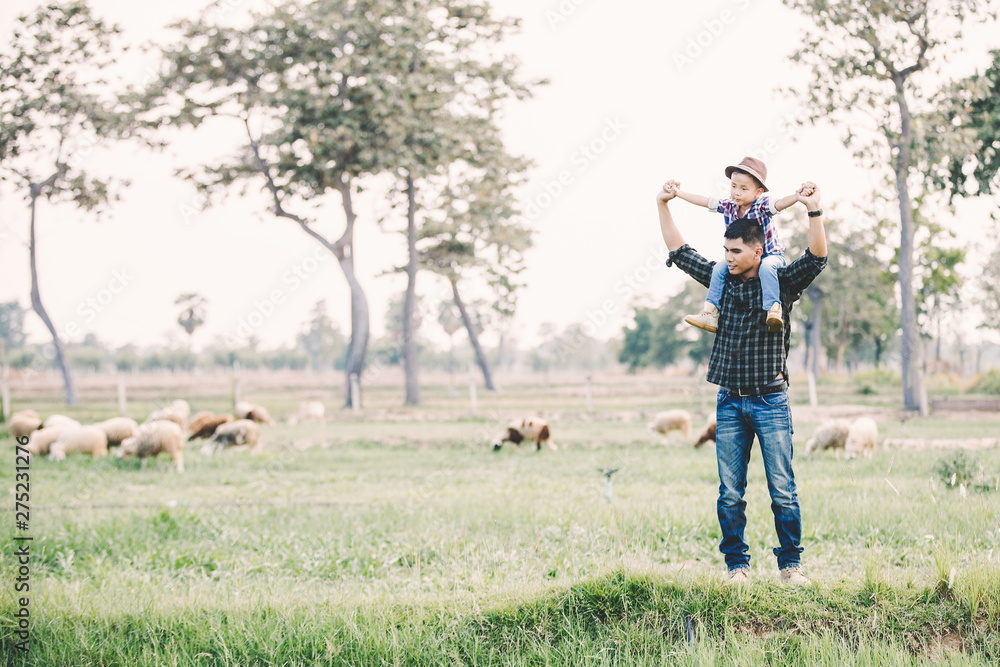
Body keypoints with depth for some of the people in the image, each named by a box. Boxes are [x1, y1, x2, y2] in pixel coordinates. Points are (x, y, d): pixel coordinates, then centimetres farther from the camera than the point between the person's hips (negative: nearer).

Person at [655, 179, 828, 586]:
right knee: (729, 494, 2)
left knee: (782, 490, -4)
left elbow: (816, 258, -14)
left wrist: (813, 210, -24)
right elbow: (679, 252, 17)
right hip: (730, 402, 3)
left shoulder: (781, 284, 1)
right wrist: (663, 206, 14)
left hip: (770, 401, -3)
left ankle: (790, 564, 5)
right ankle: (737, 565, 10)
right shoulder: (722, 281, 10)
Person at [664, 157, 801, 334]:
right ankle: (710, 313, -12)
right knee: (720, 268, -12)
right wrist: (678, 193, 4)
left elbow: (780, 203, -40)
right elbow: (704, 201, 2)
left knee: (766, 267, -37)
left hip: (771, 255, -6)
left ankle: (774, 309, -41)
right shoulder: (728, 206, -5)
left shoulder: (762, 205, -22)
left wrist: (798, 196, -60)